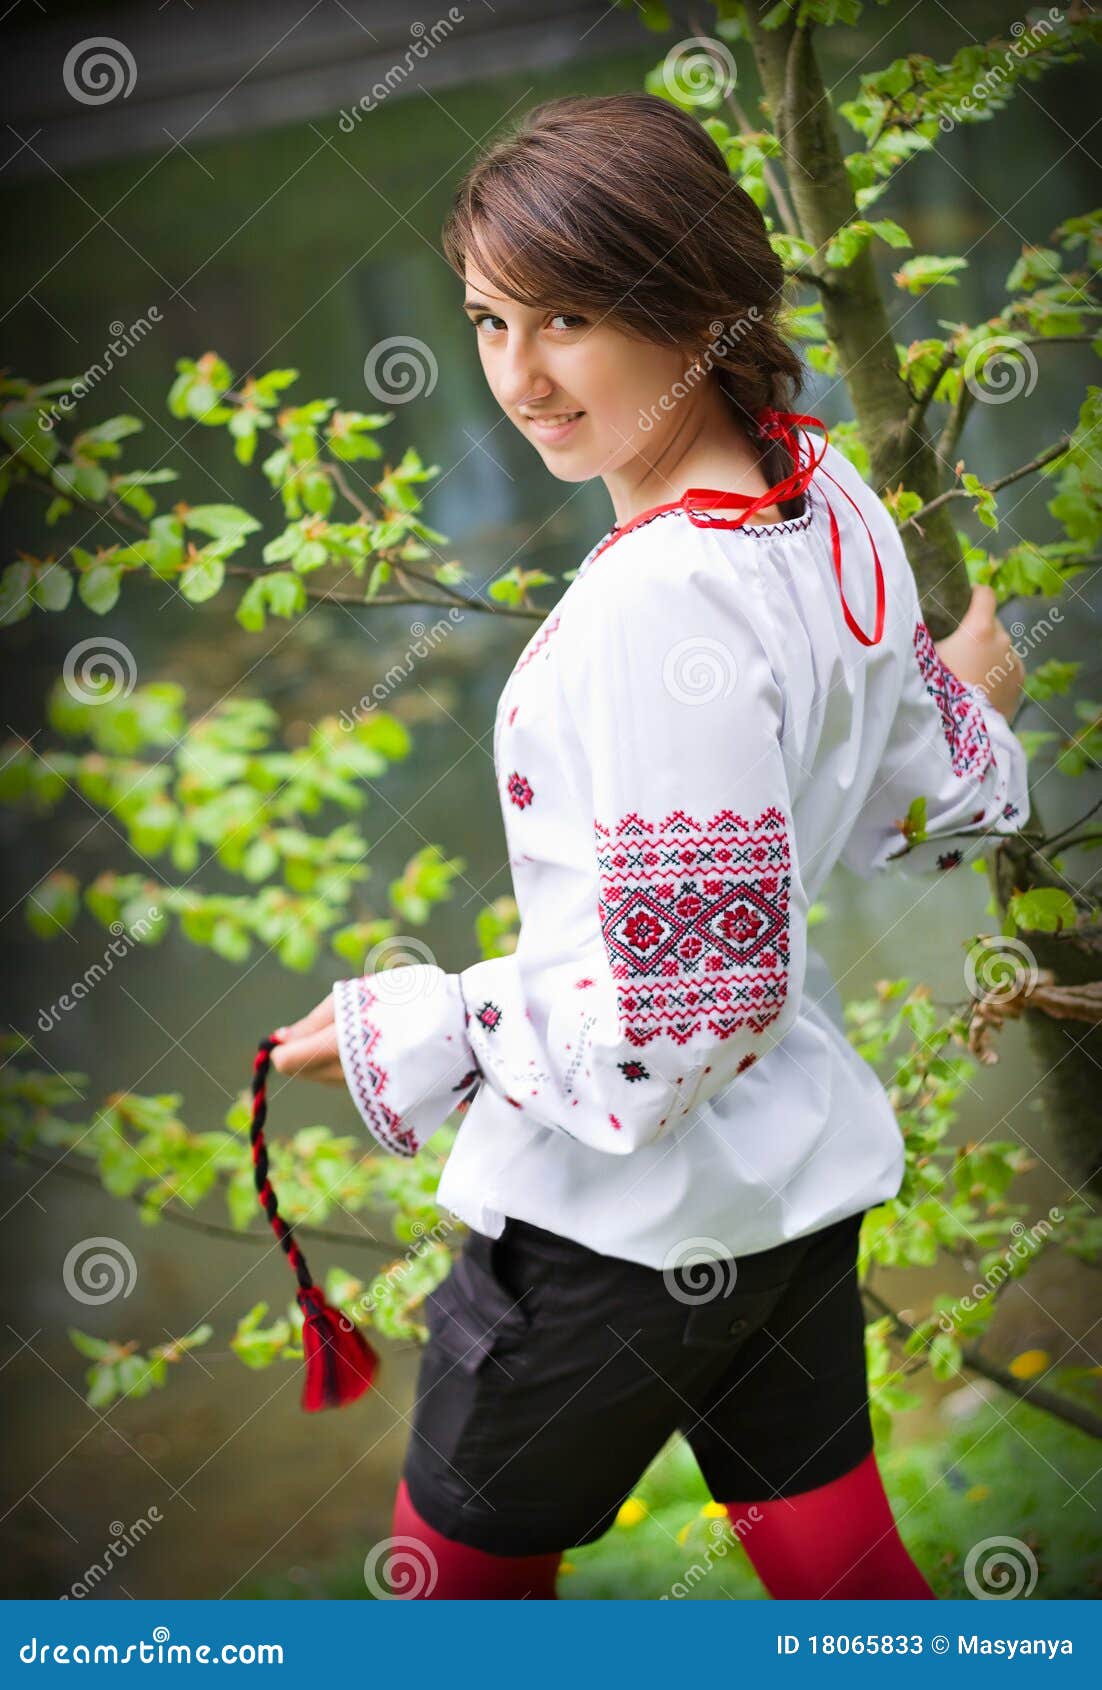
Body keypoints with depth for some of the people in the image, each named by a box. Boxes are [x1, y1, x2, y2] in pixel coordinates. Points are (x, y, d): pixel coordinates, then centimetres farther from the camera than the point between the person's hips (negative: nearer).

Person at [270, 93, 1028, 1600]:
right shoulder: (831, 496, -3)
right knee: (831, 1555, 21)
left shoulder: (663, 605, -30)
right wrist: (964, 701, 31)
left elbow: (685, 1005, -28)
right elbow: (931, 810, 9)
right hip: (804, 1162, 8)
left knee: (464, 1558, 15)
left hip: (625, 1214, -8)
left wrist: (410, 1041, -16)